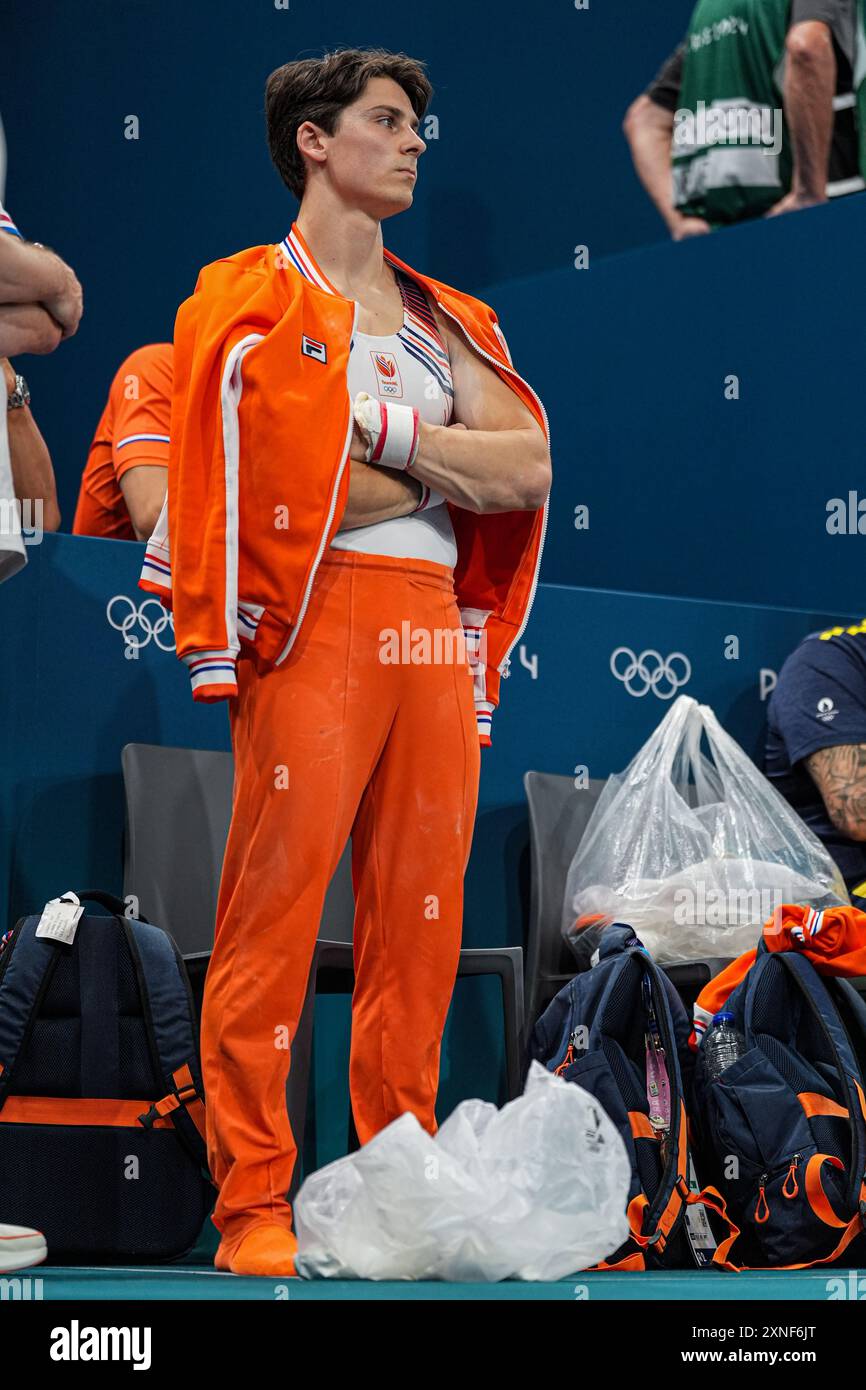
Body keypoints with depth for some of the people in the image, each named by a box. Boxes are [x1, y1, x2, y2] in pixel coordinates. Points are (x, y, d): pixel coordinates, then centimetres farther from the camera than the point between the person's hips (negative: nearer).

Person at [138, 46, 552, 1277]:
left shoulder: (443, 318, 22)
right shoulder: (255, 298, 6)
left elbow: (530, 465, 8)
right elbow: (303, 481, -8)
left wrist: (379, 430, -2)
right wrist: (447, 458, 1)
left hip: (437, 627, 6)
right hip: (317, 620, -6)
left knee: (421, 917, 4)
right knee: (278, 908, -8)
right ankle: (254, 1207, -4)